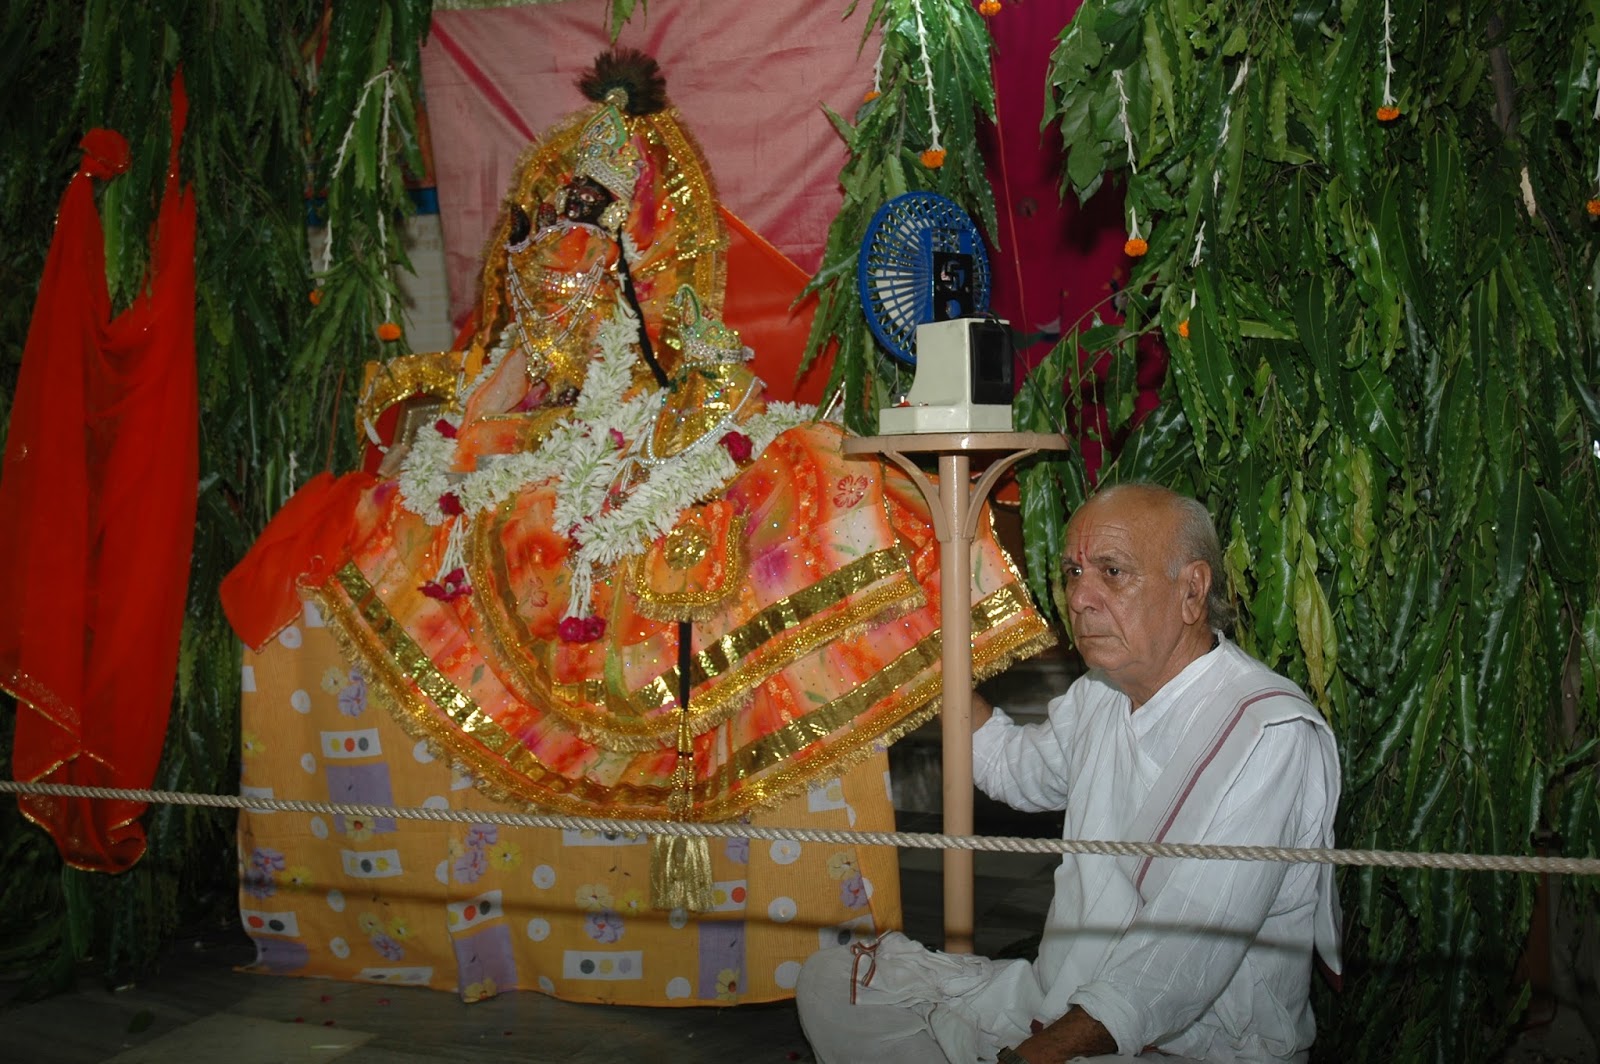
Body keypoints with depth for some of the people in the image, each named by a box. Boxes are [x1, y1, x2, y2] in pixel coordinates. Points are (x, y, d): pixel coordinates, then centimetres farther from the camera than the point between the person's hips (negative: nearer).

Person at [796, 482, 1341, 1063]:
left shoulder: (1271, 734, -20)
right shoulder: (1100, 694, 7)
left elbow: (1179, 958, -27)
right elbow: (1017, 769, 30)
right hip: (1056, 1002, 9)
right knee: (831, 977, 4)